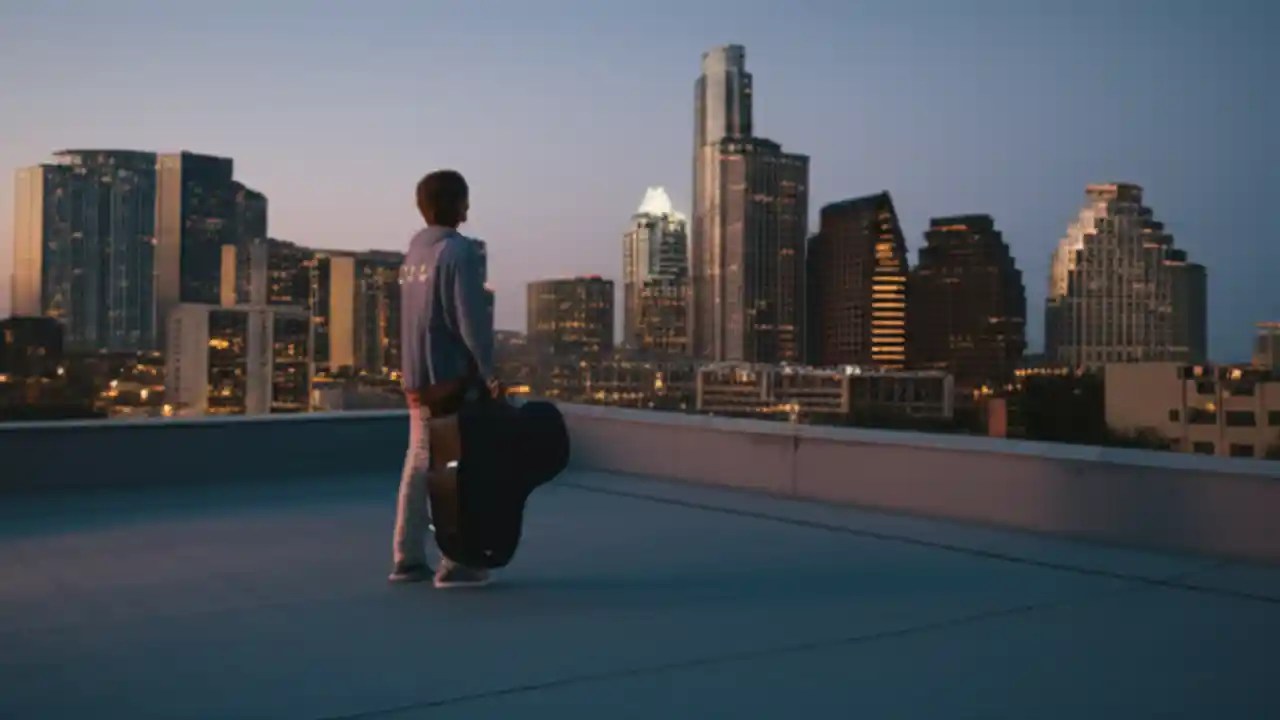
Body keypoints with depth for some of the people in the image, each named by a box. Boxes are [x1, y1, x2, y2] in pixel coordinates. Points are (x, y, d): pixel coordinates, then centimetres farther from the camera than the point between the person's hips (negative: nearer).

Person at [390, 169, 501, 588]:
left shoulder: (415, 250, 12)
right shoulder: (460, 252, -13)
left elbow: (415, 316, 11)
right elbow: (471, 319, -17)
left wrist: (415, 371, 13)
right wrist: (489, 372, -11)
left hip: (417, 376, 8)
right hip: (452, 376, -8)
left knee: (419, 465, 12)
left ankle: (408, 559, 16)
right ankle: (455, 563, 2)